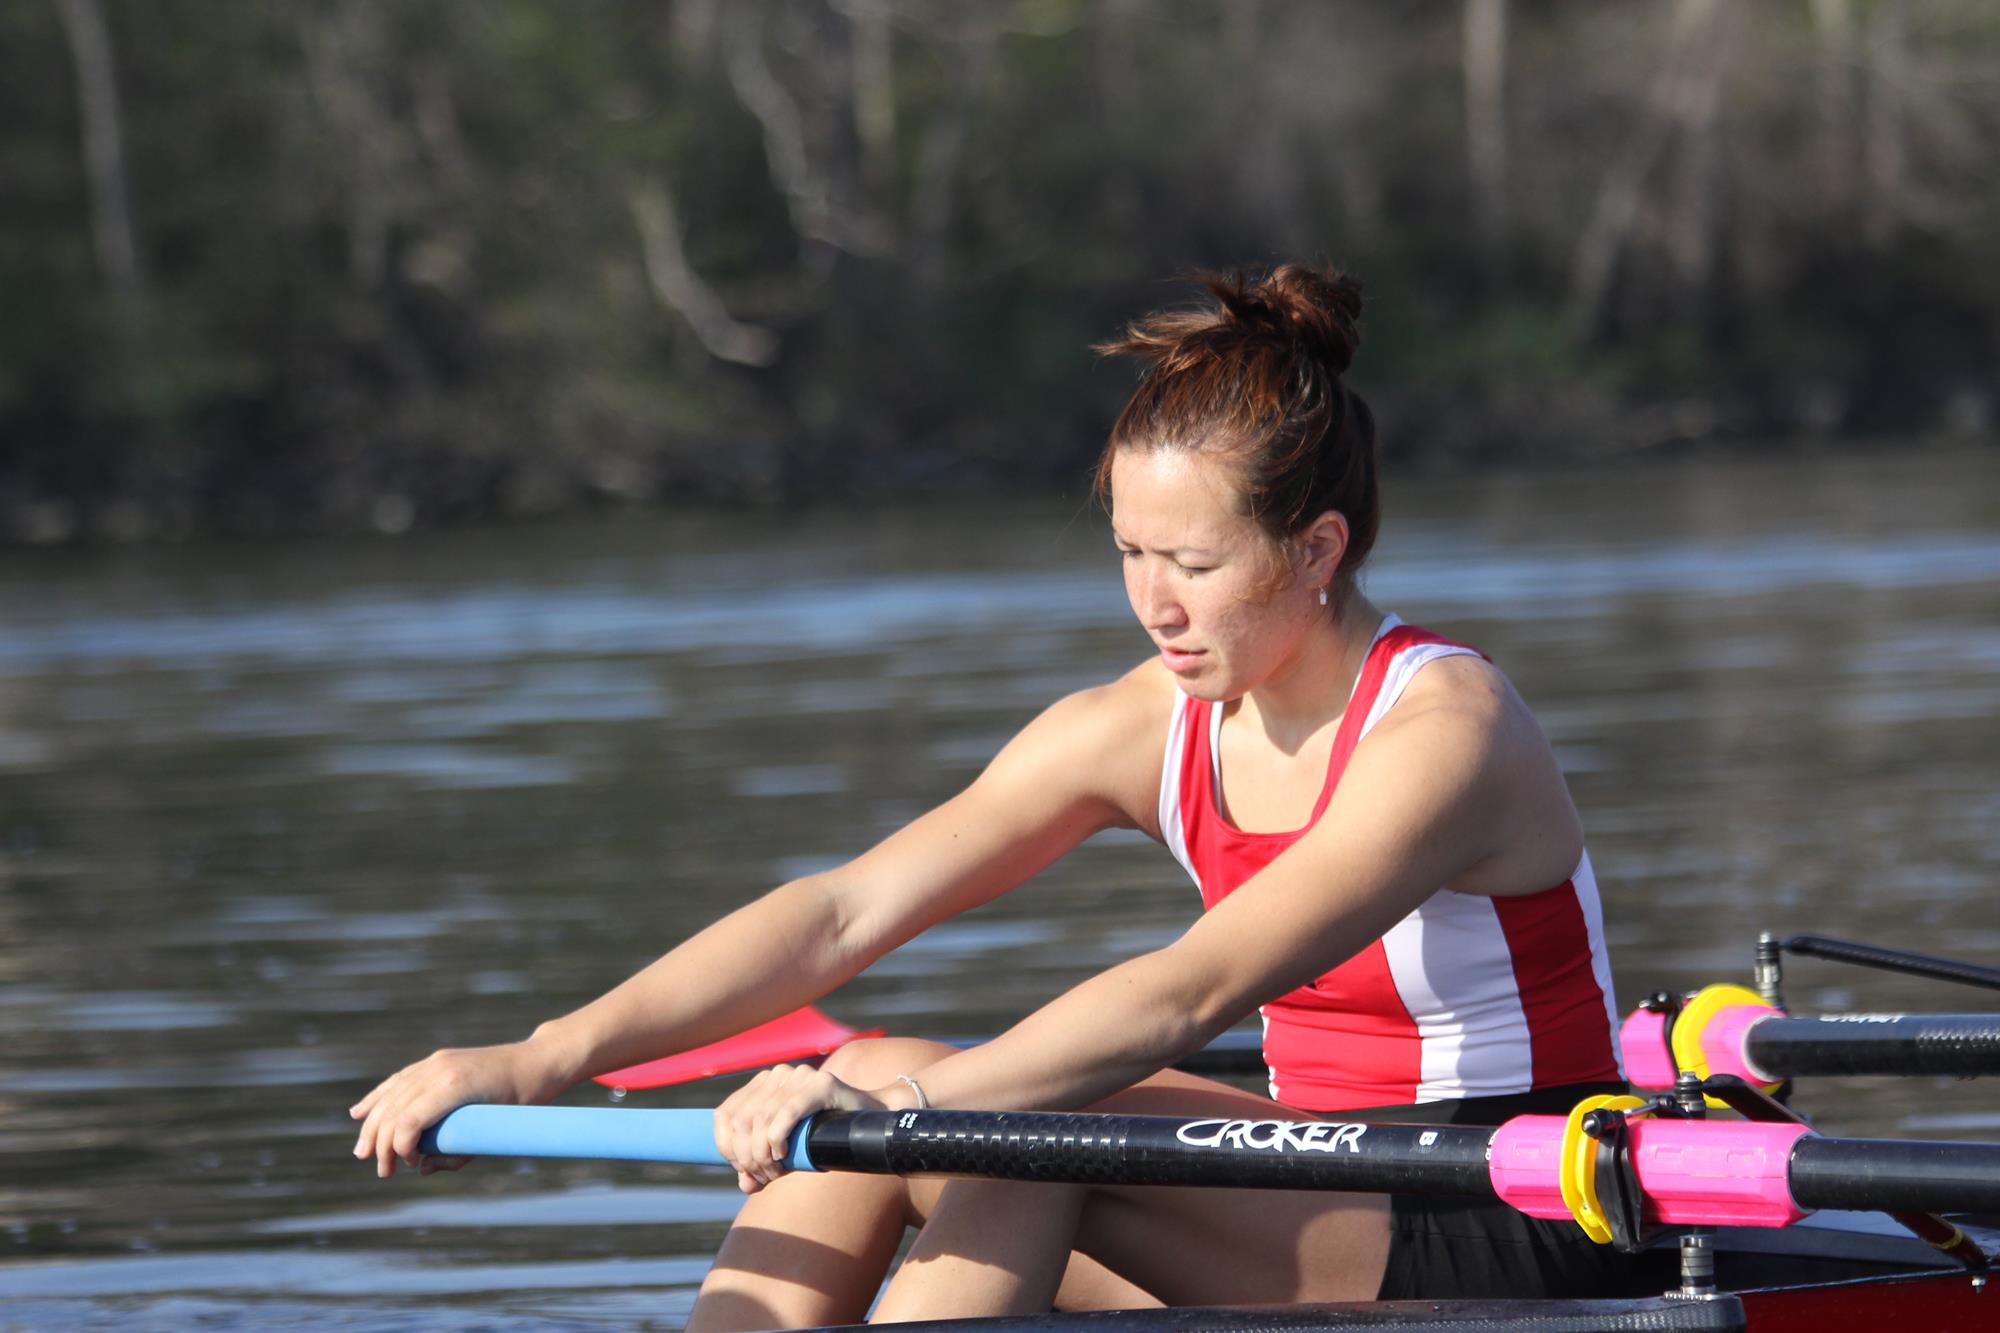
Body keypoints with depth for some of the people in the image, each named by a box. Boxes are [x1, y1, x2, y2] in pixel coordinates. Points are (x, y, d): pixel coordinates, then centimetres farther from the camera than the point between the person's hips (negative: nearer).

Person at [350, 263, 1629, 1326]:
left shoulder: (1442, 729, -18)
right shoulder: (1141, 729, 3)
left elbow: (1191, 993, -32)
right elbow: (844, 913, -5)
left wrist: (908, 1100, -41)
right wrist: (544, 1059, -16)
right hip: (1320, 1221, 7)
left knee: (1023, 1137, -28)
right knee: (840, 1106, -10)